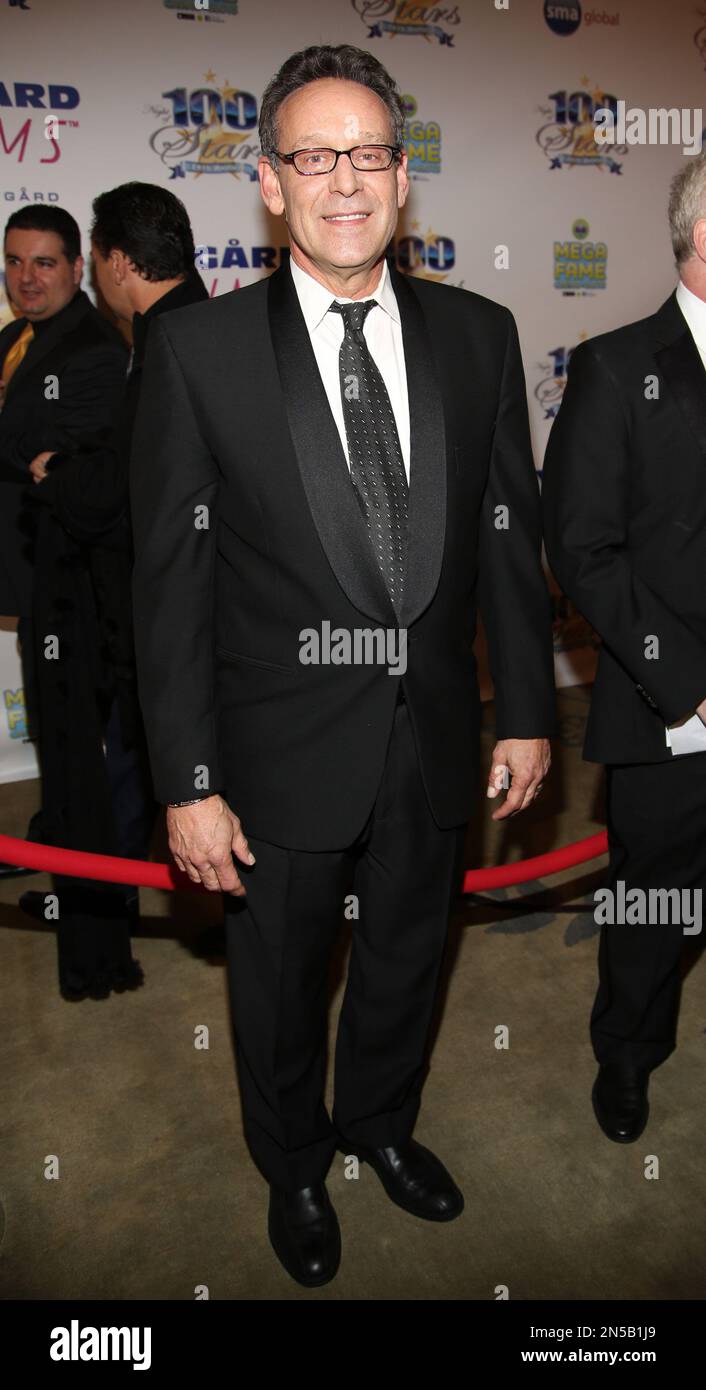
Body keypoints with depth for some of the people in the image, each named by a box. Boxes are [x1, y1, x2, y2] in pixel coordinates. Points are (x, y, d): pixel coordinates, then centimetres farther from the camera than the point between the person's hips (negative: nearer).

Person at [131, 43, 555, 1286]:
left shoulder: (477, 336, 0)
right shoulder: (199, 350, -10)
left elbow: (510, 538, 3)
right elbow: (171, 579, -11)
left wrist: (527, 710, 3)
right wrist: (188, 781, -12)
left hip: (434, 738, 3)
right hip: (284, 753, -2)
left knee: (405, 961, 24)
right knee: (279, 985, 19)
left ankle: (381, 1123, 55)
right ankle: (295, 1169, 50)